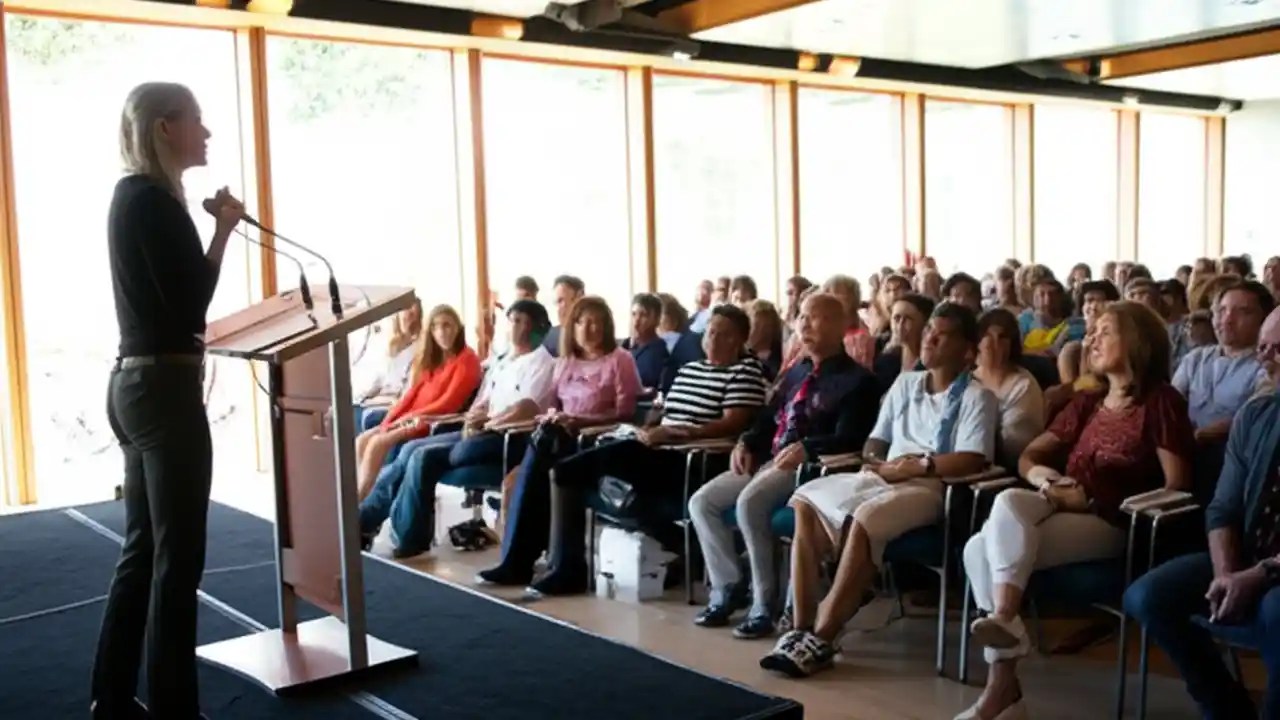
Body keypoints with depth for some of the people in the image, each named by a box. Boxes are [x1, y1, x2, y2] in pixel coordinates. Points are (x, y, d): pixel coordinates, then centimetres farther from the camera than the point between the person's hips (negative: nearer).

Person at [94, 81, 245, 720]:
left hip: (137, 383, 10)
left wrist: (212, 227, 9)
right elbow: (191, 300, -17)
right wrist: (224, 229, -9)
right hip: (165, 387, -10)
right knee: (177, 559, -2)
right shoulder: (153, 200, -14)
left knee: (142, 551, 15)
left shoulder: (133, 197, 15)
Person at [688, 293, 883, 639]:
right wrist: (746, 444, 6)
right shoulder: (796, 372, 24)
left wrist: (807, 449, -29)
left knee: (750, 503, -33)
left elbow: (849, 439, -13)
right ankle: (728, 588, 5)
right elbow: (768, 419, 26)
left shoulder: (857, 379, -1)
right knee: (702, 502, -6)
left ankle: (765, 602, -21)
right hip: (769, 461, 8)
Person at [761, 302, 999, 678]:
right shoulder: (905, 383, 21)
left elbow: (972, 461, -13)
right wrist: (876, 461, -3)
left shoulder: (976, 396, 1)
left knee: (865, 519, -36)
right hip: (884, 478, 7)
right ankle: (801, 628, -22)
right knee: (806, 502, -18)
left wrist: (909, 467, -14)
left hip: (931, 486, -6)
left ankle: (821, 638, -30)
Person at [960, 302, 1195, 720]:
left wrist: (1097, 501, -13)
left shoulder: (1160, 401, 1)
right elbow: (1028, 456, 22)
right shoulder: (1087, 403, 22)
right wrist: (1039, 473, -3)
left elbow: (1176, 487, -8)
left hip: (1112, 525, -6)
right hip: (1061, 508, 6)